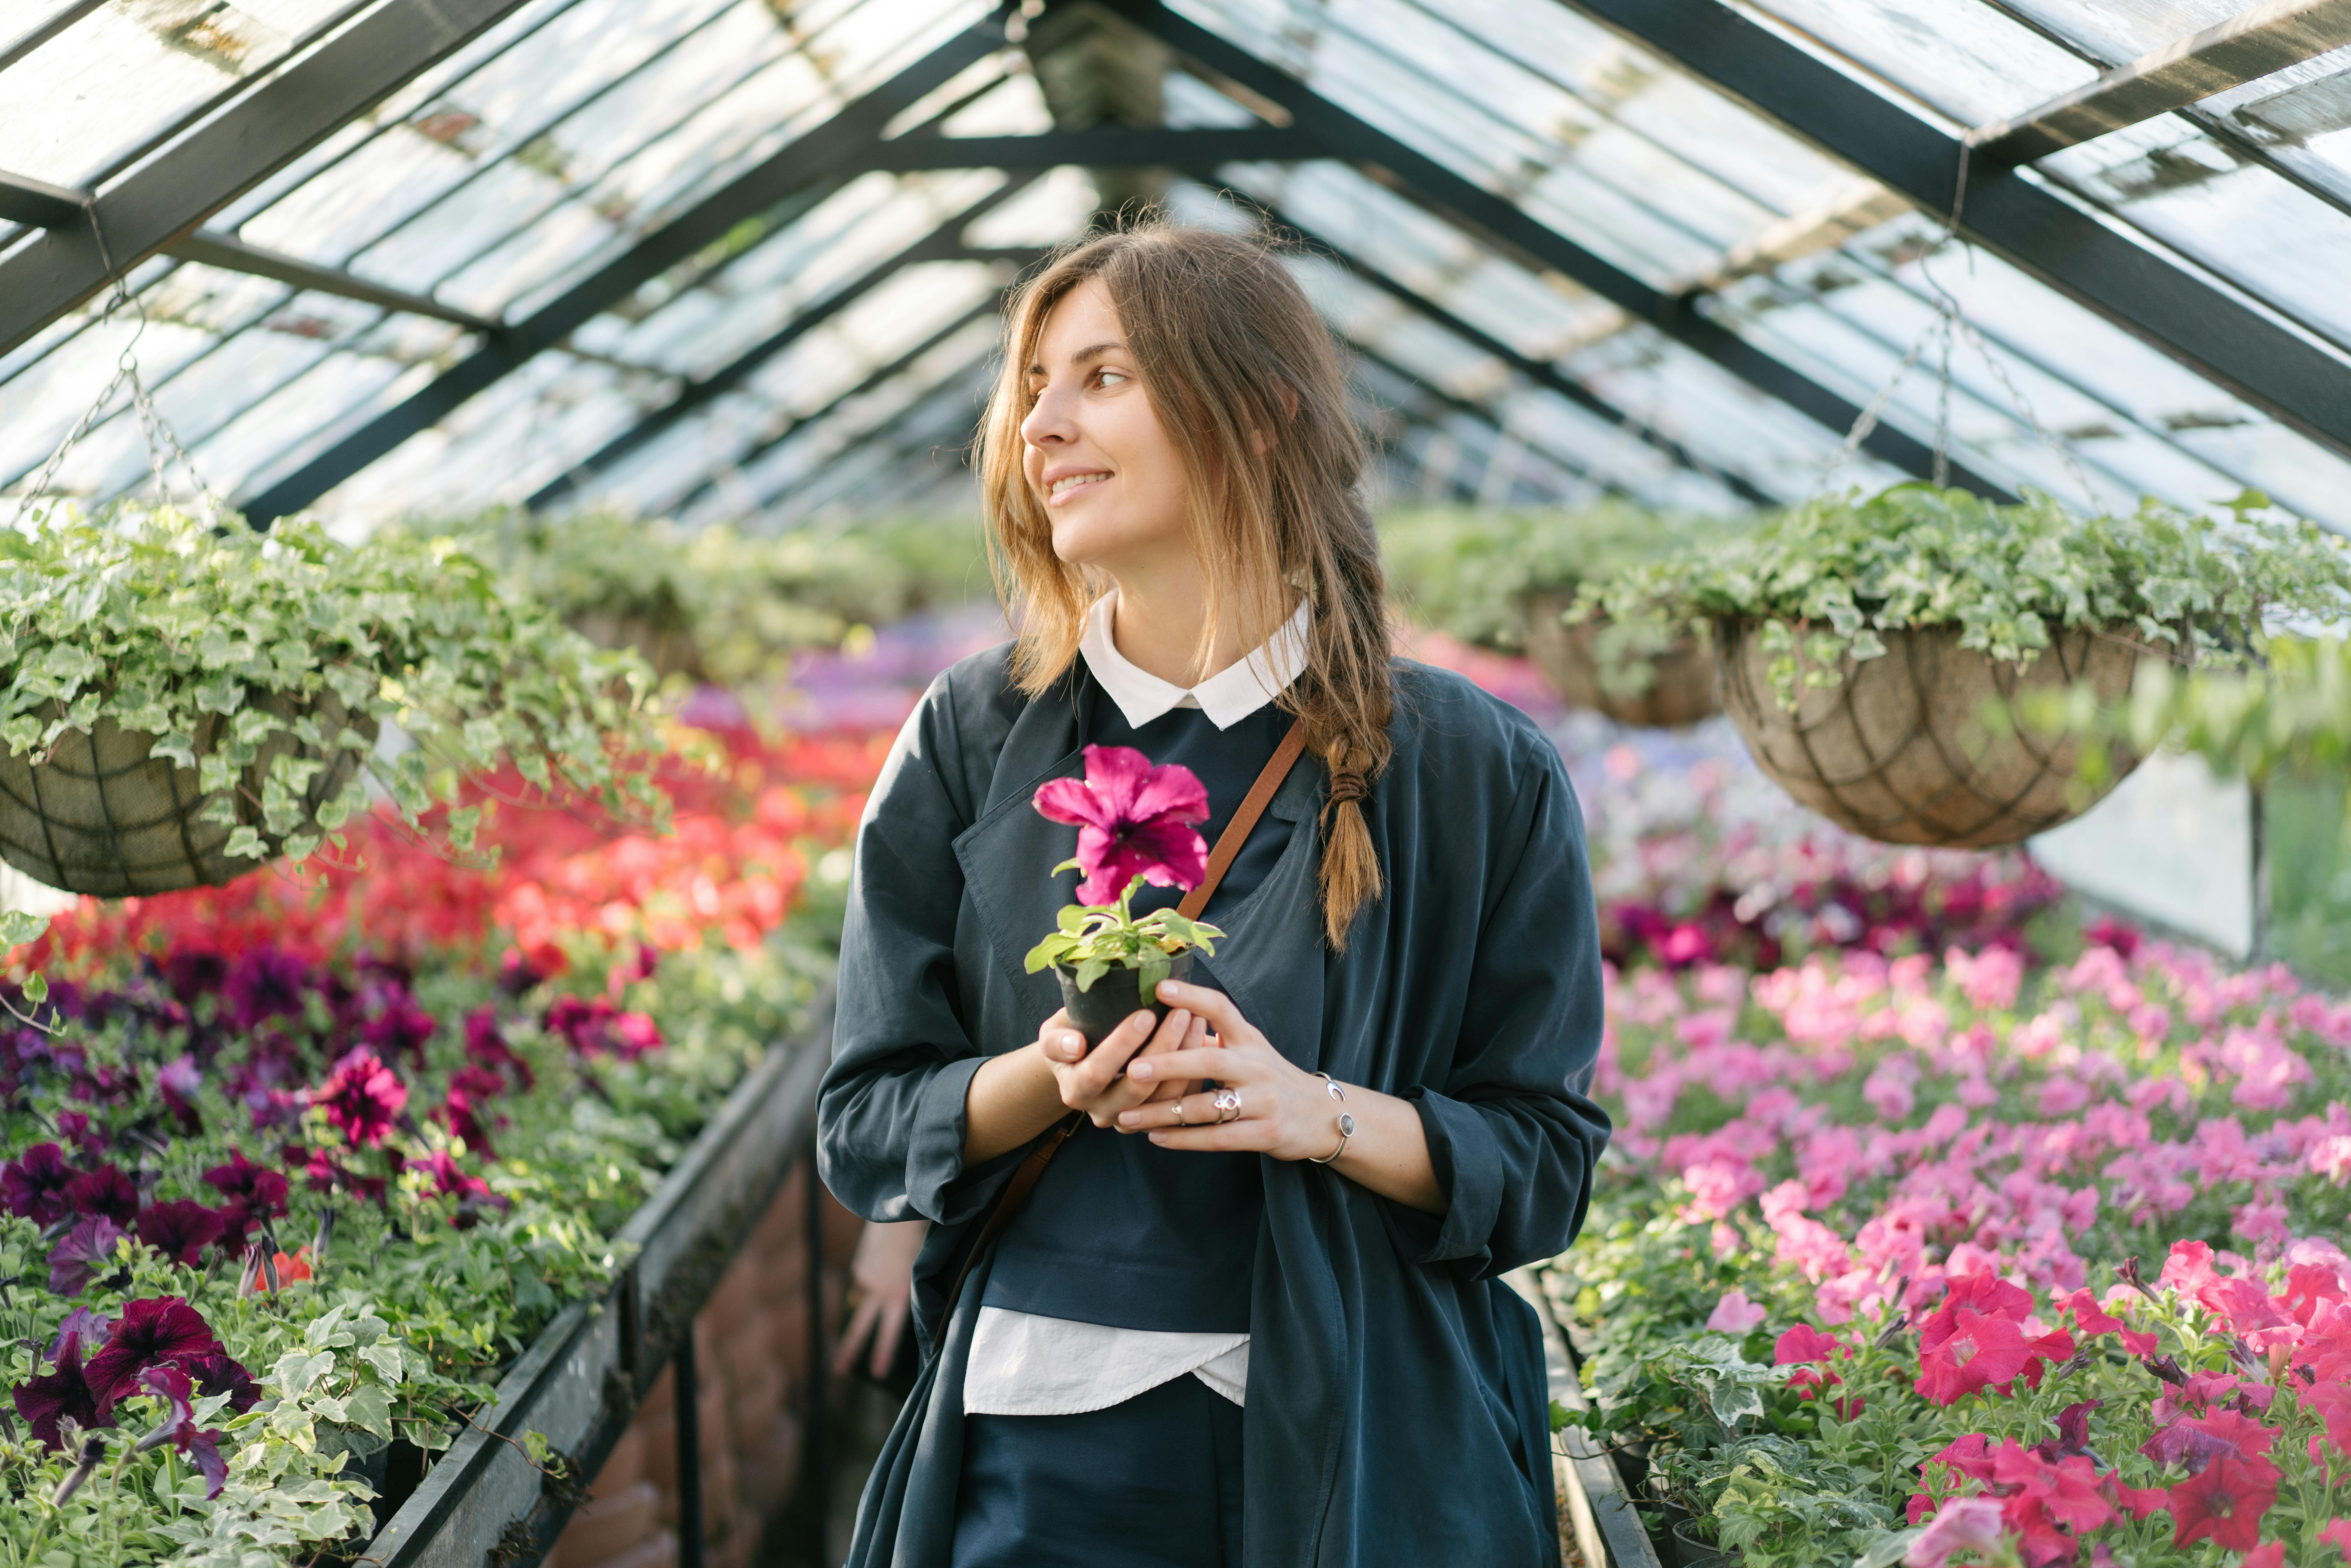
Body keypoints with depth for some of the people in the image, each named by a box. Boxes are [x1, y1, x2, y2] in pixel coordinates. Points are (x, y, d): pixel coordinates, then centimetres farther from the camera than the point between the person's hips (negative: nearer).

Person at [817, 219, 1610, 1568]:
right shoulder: (970, 742, 3)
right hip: (1039, 1439, 1)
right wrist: (1051, 1080, -15)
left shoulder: (1475, 774, -2)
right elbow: (864, 1126, 4)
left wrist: (1322, 1115, -18)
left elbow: (1547, 1162, -1)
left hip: (1355, 1452, -1)